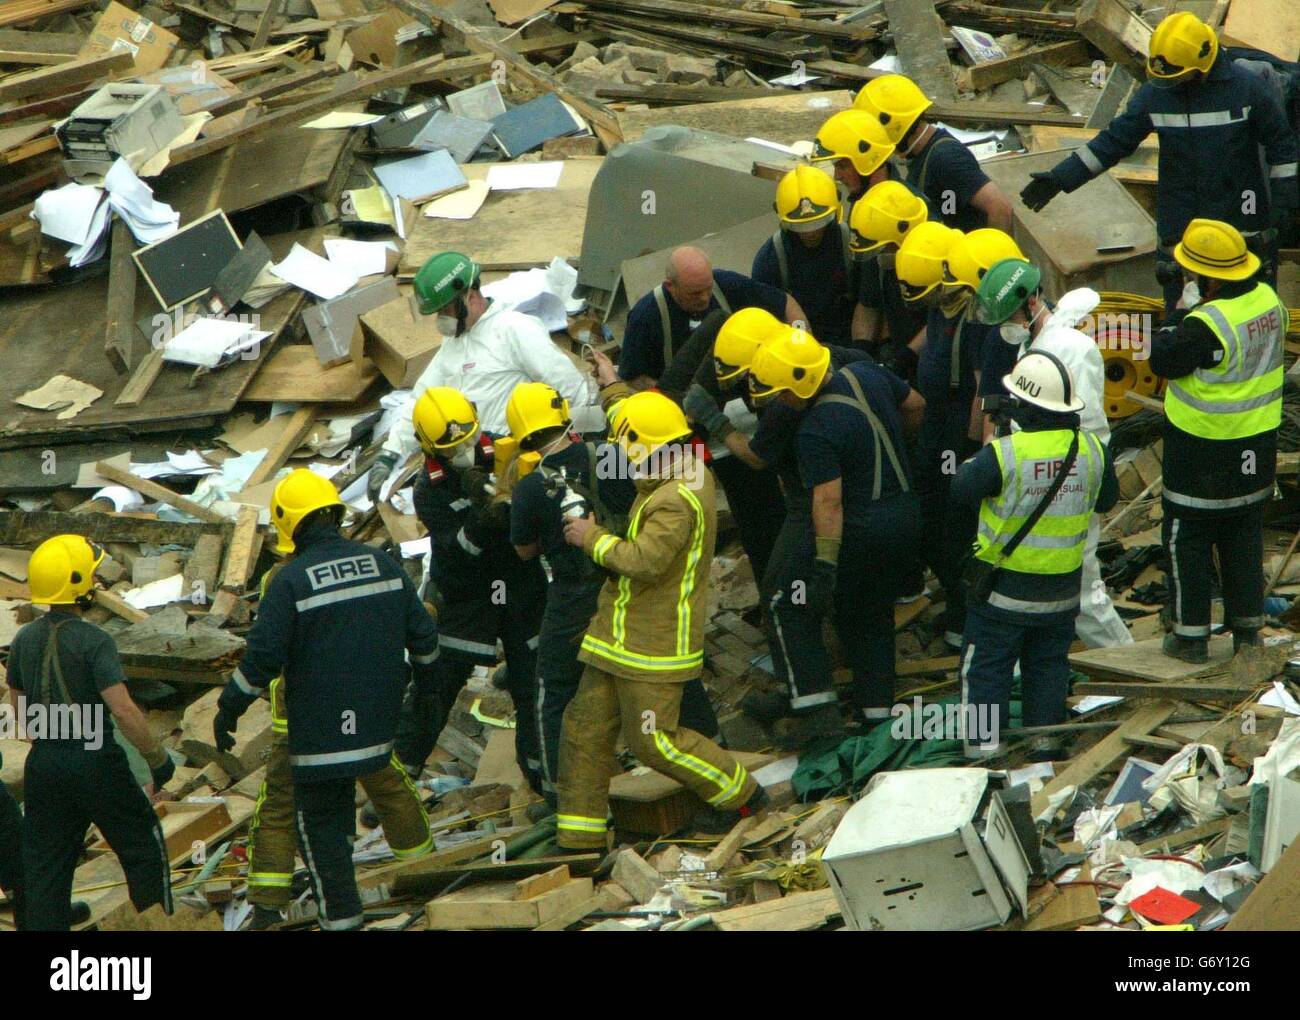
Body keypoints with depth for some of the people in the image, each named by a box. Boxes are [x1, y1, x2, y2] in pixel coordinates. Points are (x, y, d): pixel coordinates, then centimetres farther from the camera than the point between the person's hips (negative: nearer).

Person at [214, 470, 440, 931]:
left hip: (319, 728, -5)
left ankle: (341, 916, 2)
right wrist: (424, 673, 30)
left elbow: (262, 656, -14)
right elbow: (422, 634, 11)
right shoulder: (383, 565, 3)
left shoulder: (290, 581, -14)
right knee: (336, 812, 23)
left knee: (319, 823, 4)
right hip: (378, 717, 5)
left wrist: (229, 708, -3)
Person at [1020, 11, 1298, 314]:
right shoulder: (1154, 93, -4)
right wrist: (1059, 178, -4)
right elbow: (1114, 142, 2)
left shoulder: (1248, 88, -11)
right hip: (1179, 220, 2)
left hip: (1240, 215, -2)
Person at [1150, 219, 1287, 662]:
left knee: (1188, 542, 6)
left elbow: (1161, 360, -17)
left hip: (1204, 452, -7)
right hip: (1256, 452, 7)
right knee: (1245, 539, 18)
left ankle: (1191, 635, 10)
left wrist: (1184, 310, -7)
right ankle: (1248, 629, 24)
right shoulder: (1268, 300, -3)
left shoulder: (1207, 325, -28)